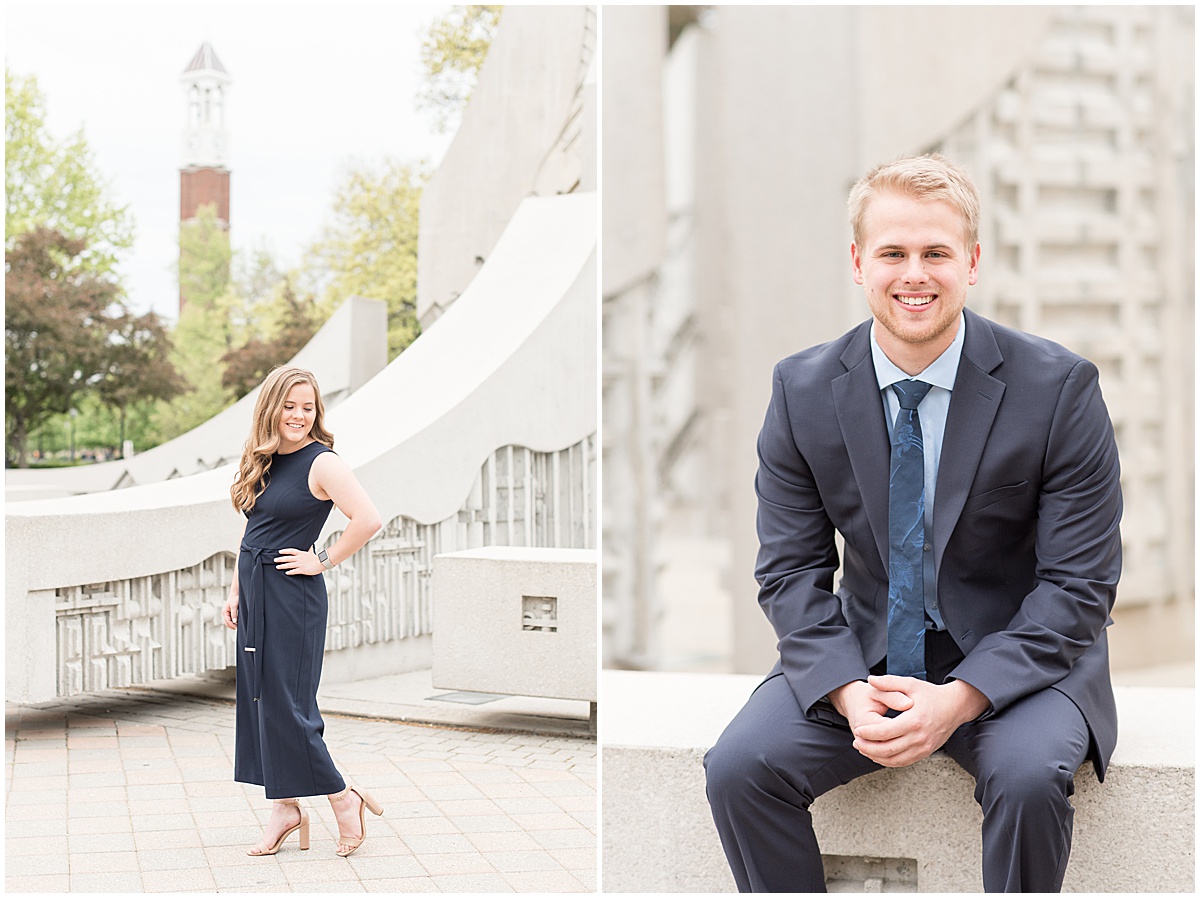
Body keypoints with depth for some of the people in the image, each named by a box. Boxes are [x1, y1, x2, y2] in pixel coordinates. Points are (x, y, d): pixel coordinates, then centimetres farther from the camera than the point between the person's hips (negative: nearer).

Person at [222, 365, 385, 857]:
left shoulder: (322, 463, -13)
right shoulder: (264, 461, 10)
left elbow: (368, 520, -23)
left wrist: (323, 561, -14)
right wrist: (237, 591, 14)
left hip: (293, 596, -8)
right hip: (256, 592, 8)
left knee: (285, 702, -6)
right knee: (259, 698, 9)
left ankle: (343, 798, 7)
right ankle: (286, 807, 17)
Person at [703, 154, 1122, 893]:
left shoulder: (1060, 387, -12)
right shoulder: (803, 389, -3)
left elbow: (1079, 583, -12)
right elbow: (791, 569, 0)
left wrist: (958, 699, -23)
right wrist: (849, 694, -19)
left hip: (1015, 658, -2)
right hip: (866, 654, 3)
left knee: (1030, 775, -33)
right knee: (738, 766, -19)